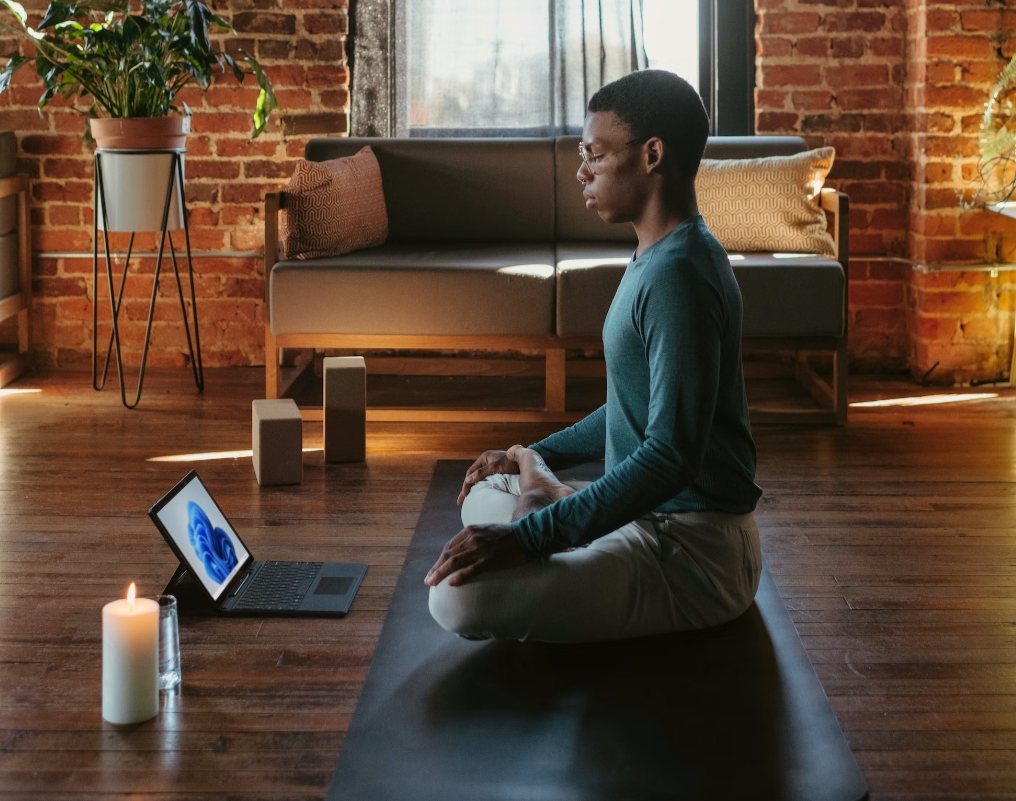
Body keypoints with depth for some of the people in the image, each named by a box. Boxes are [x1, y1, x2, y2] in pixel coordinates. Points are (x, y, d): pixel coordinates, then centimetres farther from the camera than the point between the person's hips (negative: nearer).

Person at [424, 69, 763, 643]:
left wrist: (527, 536, -29)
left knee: (461, 598, -26)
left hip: (696, 550, -10)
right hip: (653, 518, 10)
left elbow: (672, 454, -29)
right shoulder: (661, 258, 13)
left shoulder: (678, 274, -21)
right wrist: (539, 456, 21)